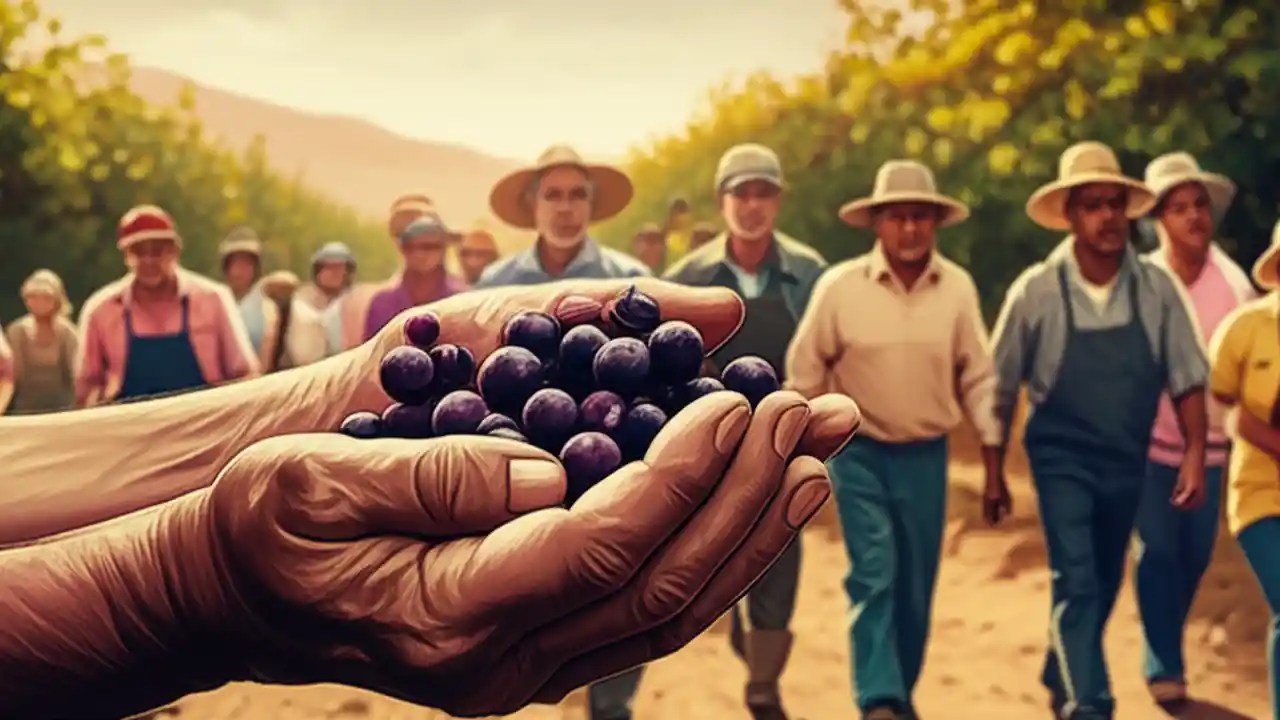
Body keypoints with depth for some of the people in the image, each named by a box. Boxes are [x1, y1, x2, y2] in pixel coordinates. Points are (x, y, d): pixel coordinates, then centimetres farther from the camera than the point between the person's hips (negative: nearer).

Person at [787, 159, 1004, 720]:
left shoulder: (958, 287, -5)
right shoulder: (839, 285, -11)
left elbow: (978, 380, 1)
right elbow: (805, 372, -2)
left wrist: (994, 472, 2)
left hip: (926, 455, 2)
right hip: (859, 451, -2)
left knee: (916, 586, 10)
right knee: (874, 576, -12)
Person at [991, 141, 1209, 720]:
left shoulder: (1156, 288, -8)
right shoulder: (1036, 291, -12)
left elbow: (1187, 379, -1)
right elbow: (1001, 389, -3)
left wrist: (1195, 453, -9)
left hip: (1127, 460, 3)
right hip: (1062, 455, -3)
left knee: (1104, 585, 18)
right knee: (1077, 581, -14)